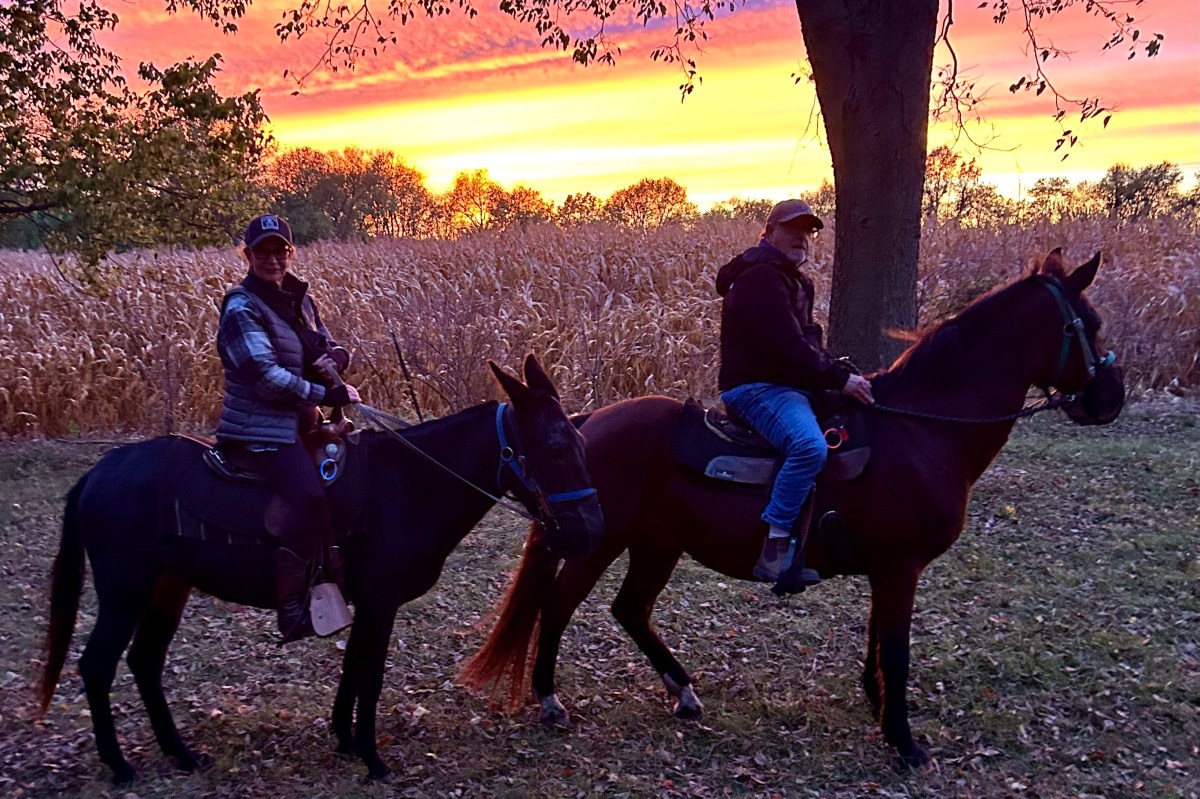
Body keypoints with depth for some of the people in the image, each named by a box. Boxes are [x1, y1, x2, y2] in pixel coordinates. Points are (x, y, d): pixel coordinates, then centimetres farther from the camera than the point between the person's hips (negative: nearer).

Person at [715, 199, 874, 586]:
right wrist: (840, 379, -20)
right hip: (756, 388, -11)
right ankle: (773, 546, -30)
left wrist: (843, 371, 6)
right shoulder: (760, 278, -13)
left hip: (790, 385, 11)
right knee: (810, 446, -34)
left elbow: (807, 344, 22)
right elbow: (788, 347, -22)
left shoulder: (795, 281, 22)